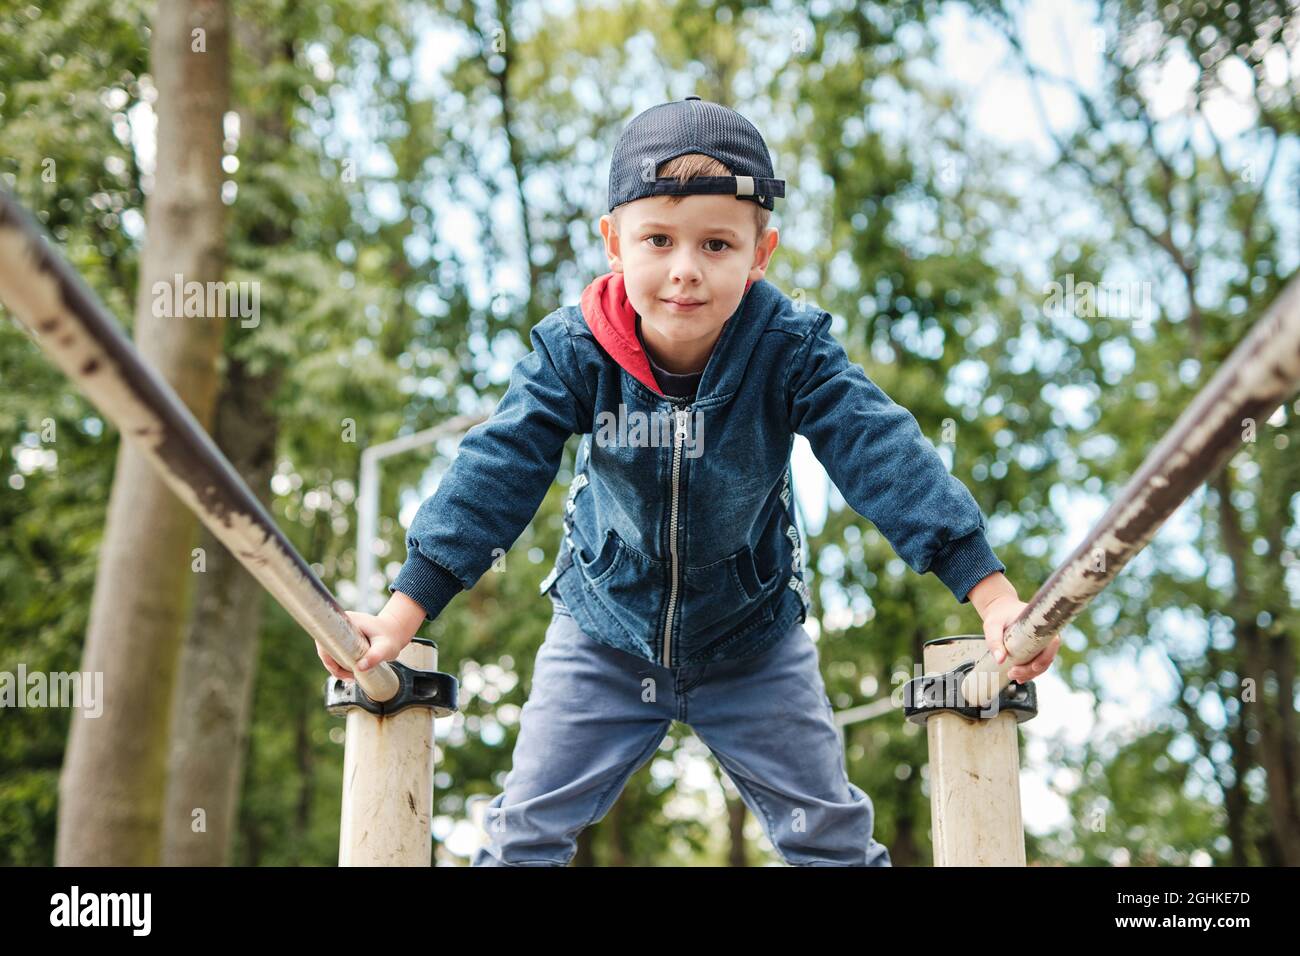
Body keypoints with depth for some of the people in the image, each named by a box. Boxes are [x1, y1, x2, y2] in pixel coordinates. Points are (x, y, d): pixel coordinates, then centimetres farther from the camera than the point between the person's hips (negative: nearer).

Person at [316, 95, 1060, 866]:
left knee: (832, 833, 10)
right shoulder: (573, 351, -21)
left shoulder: (793, 349, -23)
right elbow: (497, 471, -22)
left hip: (756, 643, 0)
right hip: (602, 637, 1)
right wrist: (403, 612, -28)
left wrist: (992, 592, -35)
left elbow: (884, 456, -27)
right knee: (526, 830, 7)